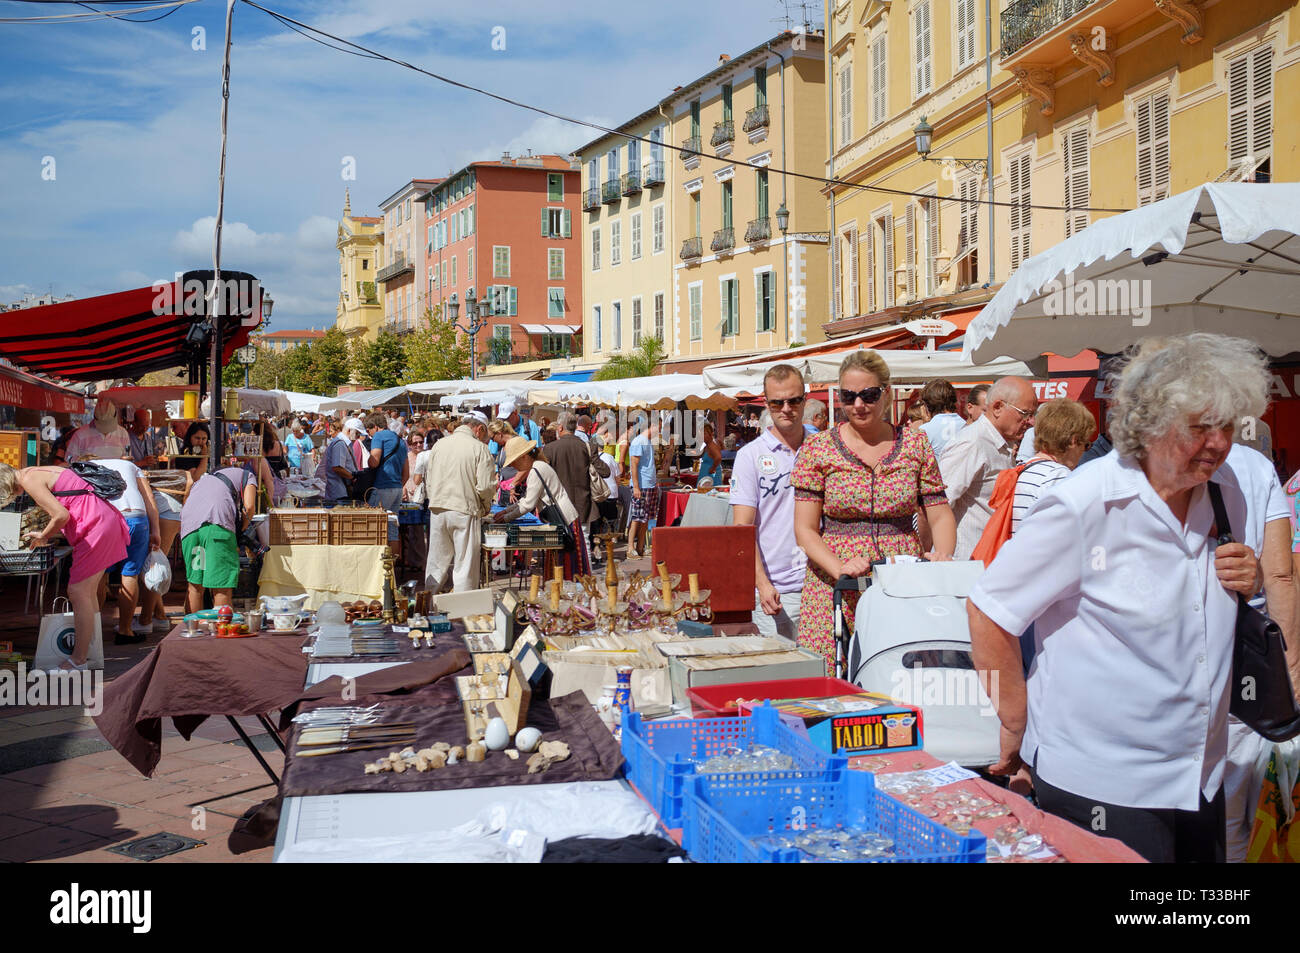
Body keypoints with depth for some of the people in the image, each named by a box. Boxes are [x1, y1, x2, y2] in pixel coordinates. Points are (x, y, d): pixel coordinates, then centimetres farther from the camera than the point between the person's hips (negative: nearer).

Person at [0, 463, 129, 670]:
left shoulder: (29, 479, -8)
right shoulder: (39, 473, 21)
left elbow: (61, 515, -16)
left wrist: (44, 536, 1)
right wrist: (45, 535, 19)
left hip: (96, 524, -10)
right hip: (105, 520, 10)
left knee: (77, 592, -6)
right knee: (88, 592, 15)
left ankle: (78, 661, -2)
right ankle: (91, 649, 22)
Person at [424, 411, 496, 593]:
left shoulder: (438, 445, 8)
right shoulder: (479, 448, -7)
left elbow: (428, 480, 11)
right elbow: (485, 487, -11)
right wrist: (486, 508, 6)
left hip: (437, 509, 5)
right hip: (465, 511, -5)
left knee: (437, 561, 14)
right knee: (465, 564, 4)